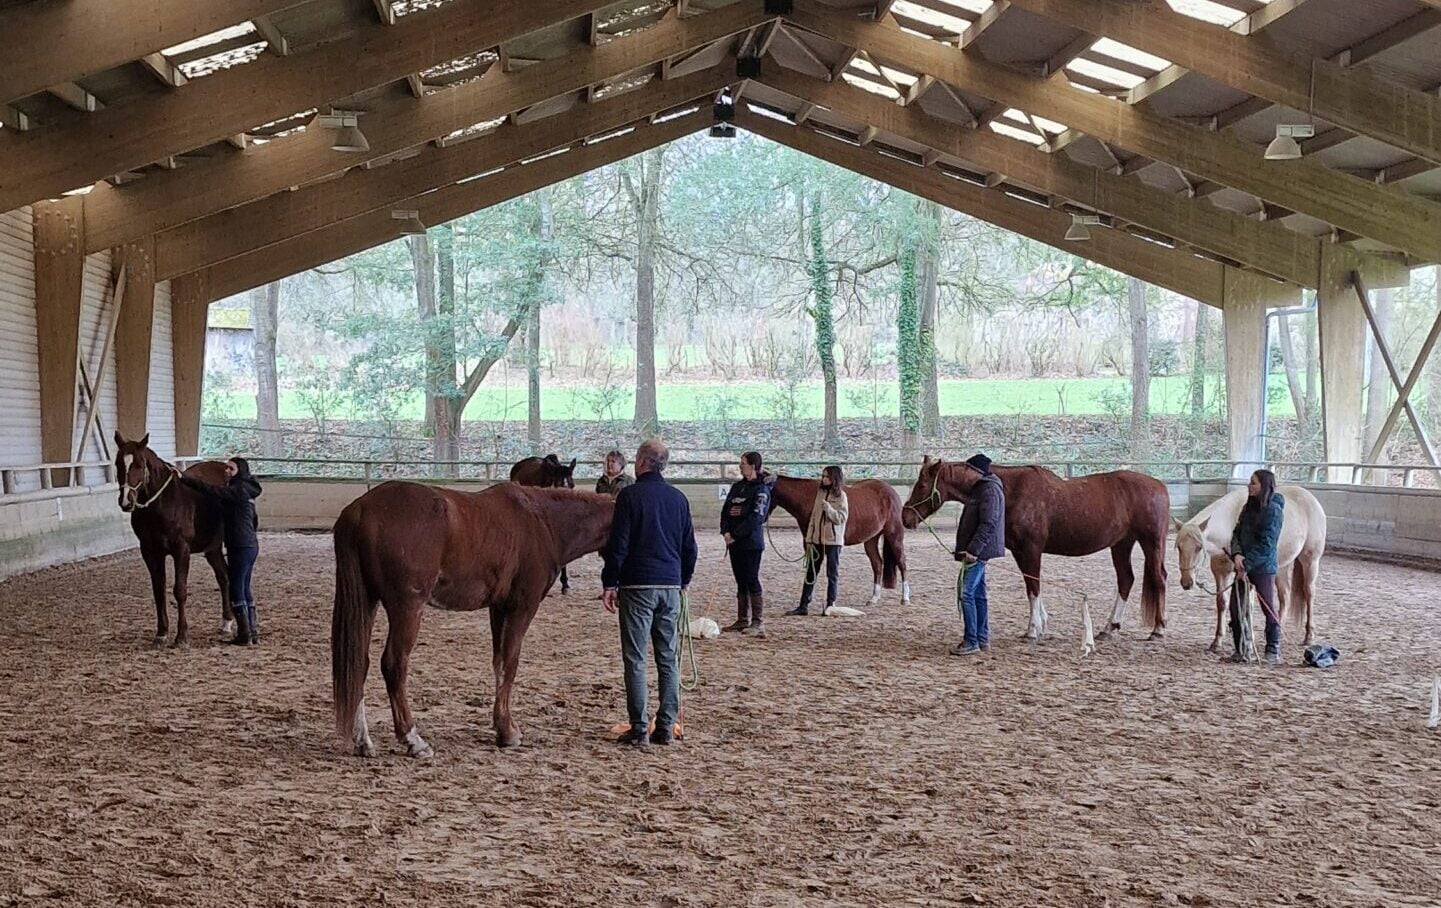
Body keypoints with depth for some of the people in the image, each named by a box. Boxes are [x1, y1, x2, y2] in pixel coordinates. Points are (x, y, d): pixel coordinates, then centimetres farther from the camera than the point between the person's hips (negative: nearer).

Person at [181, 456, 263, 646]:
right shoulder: (245, 492, 16)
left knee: (236, 590, -4)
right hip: (251, 544, 10)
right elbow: (255, 522, 25)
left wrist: (183, 479, -22)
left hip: (241, 548, -10)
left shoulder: (239, 490, -13)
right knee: (244, 589, 15)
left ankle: (245, 636, 0)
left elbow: (211, 490, -23)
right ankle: (253, 632, 20)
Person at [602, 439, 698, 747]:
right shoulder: (678, 498, 9)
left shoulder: (629, 495, -7)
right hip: (671, 587, 5)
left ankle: (639, 729, -2)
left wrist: (609, 584, -4)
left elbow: (618, 545, -10)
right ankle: (666, 727, 10)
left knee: (635, 659, -1)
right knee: (669, 659, 9)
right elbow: (690, 546, 13)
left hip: (637, 586, -5)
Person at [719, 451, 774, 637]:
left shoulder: (761, 489, -9)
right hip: (735, 542, 8)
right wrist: (725, 531, -6)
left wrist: (735, 535, -17)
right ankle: (743, 620, 19)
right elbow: (725, 509, 11)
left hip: (751, 543, -8)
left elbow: (755, 518, -17)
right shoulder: (737, 487, 14)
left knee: (752, 581, -8)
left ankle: (758, 623, -6)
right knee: (741, 581, 12)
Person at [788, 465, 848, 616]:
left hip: (833, 541, -6)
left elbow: (841, 518, -12)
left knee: (832, 574, 3)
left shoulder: (841, 496, -7)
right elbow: (813, 516, 10)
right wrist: (809, 538, 7)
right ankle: (804, 606, 10)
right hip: (817, 539, 6)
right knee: (811, 572, 7)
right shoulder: (820, 493, 8)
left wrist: (828, 508, -26)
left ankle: (830, 605, 10)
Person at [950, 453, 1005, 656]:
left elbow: (988, 525, -24)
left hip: (978, 551, -11)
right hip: (975, 551, 11)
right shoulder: (978, 489, 17)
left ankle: (971, 642, -8)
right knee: (978, 594, 14)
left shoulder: (990, 491, -16)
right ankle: (982, 639, 20)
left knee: (967, 594, -11)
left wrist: (973, 549, -28)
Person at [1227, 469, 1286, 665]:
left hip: (1263, 567, -8)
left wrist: (1247, 565, -18)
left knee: (1269, 608, -1)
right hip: (1244, 565, 8)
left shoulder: (1274, 510, -13)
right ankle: (1241, 649, 18)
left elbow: (1266, 544, -17)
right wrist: (1236, 554, -11)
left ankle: (1273, 651, 7)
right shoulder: (1249, 507, 10)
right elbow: (1237, 532, 8)